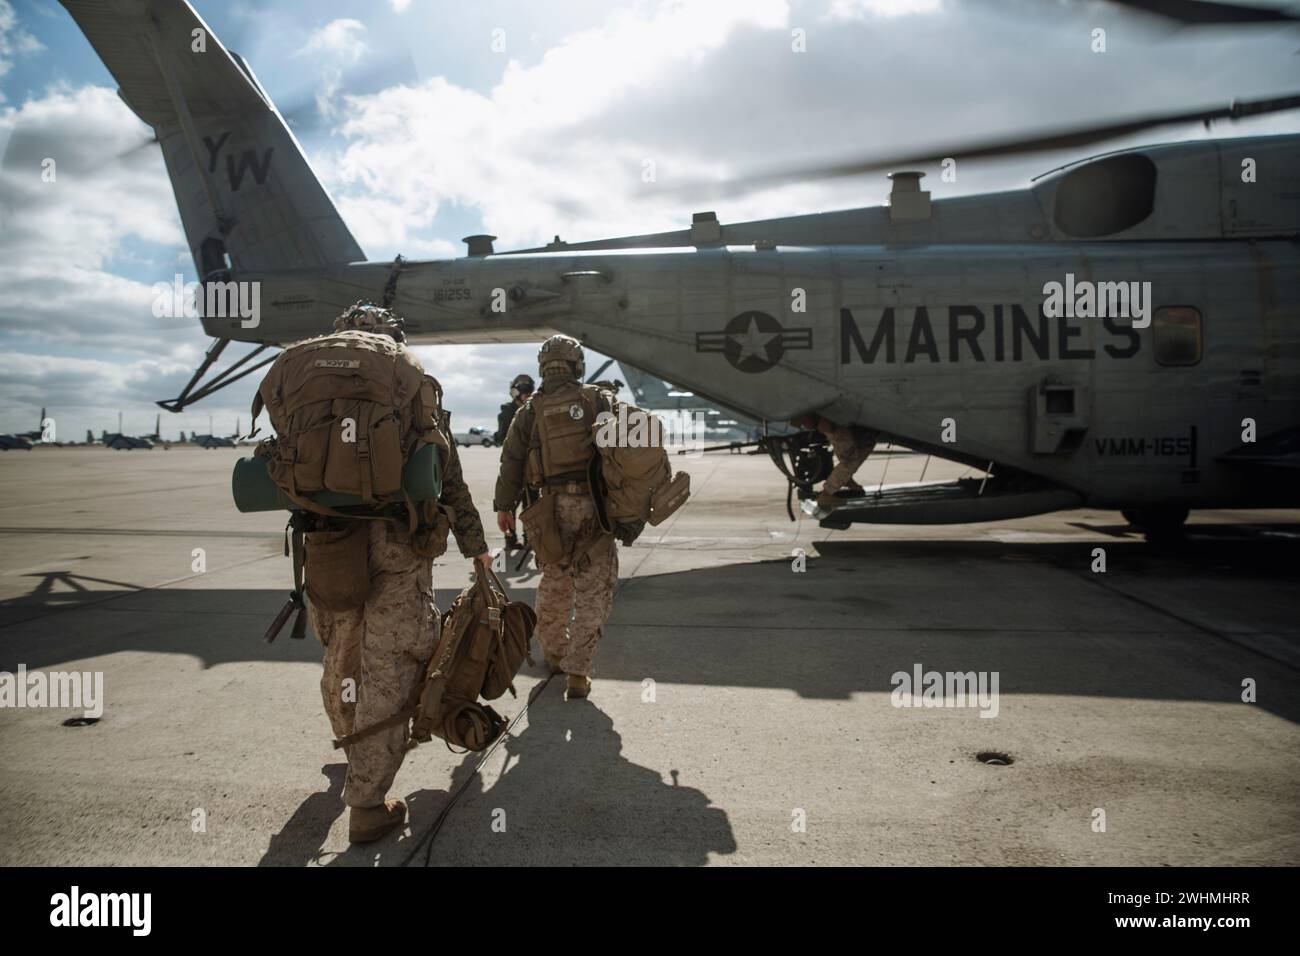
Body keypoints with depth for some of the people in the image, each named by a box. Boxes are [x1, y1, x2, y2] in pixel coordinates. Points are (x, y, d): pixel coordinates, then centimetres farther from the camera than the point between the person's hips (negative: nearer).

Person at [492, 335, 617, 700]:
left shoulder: (530, 411, 6)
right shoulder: (601, 400, 3)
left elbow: (511, 461, 6)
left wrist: (504, 506, 15)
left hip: (553, 506, 2)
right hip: (594, 505, -2)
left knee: (554, 583, 20)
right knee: (594, 592, 3)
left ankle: (553, 651, 36)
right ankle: (577, 672, 0)